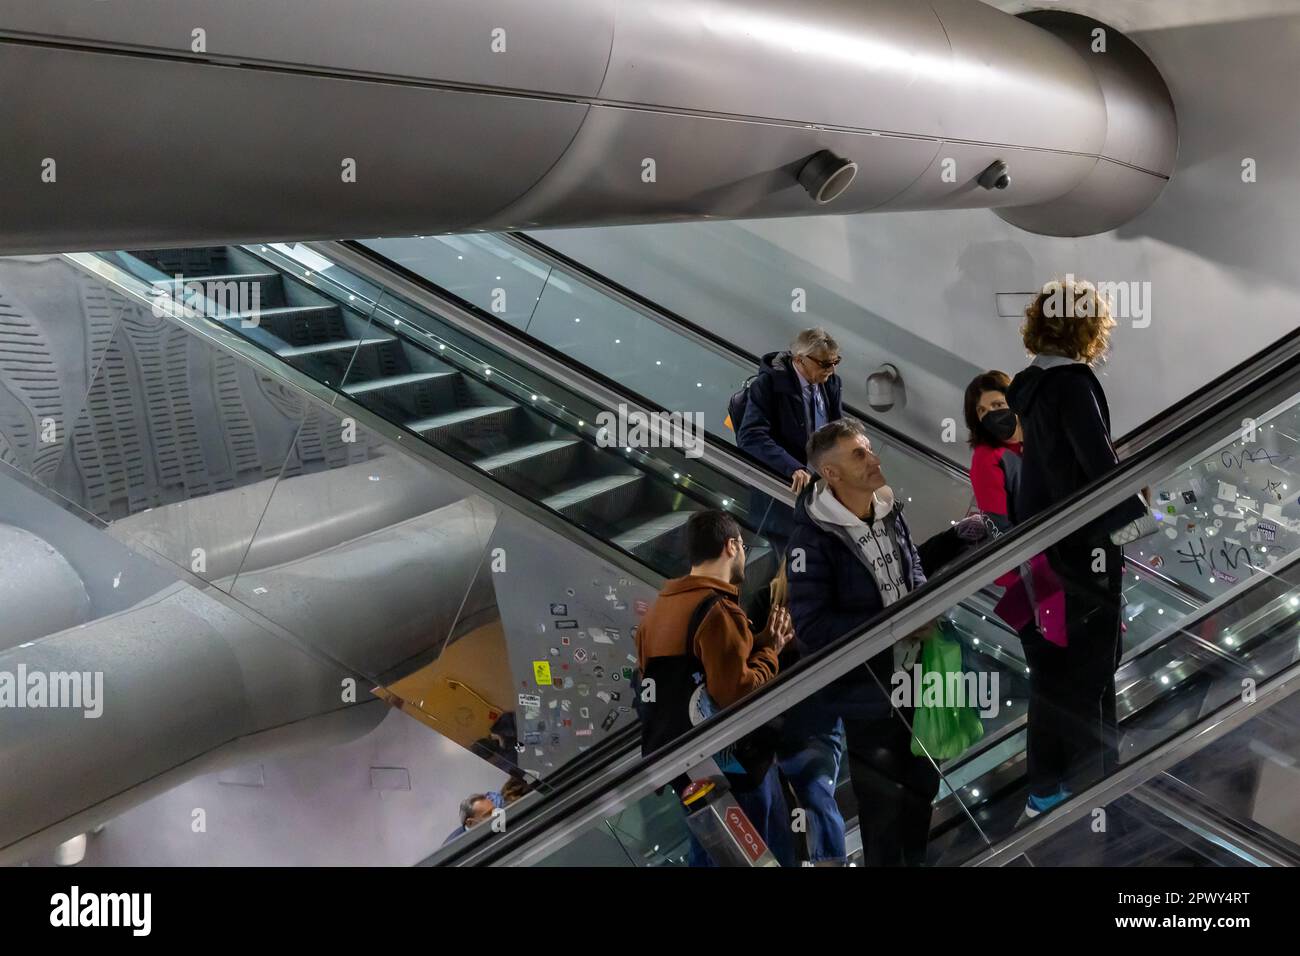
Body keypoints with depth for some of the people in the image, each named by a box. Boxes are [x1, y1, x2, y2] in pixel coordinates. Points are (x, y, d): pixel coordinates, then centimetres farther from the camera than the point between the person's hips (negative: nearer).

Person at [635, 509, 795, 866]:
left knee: (707, 856, 17)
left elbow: (681, 676, 10)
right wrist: (769, 650, -9)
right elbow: (738, 692, -25)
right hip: (731, 764, -9)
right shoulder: (719, 611, -18)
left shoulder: (658, 608, 11)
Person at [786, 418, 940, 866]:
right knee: (882, 805, 8)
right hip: (866, 694, -7)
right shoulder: (813, 537, -23)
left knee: (924, 787, 23)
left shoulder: (889, 510, -2)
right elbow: (811, 627, -26)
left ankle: (918, 859, 47)